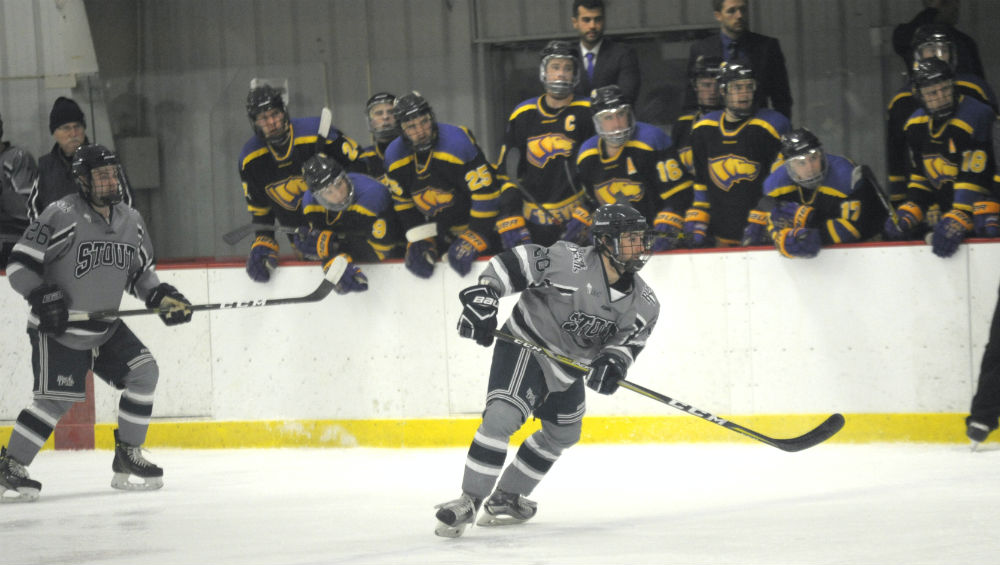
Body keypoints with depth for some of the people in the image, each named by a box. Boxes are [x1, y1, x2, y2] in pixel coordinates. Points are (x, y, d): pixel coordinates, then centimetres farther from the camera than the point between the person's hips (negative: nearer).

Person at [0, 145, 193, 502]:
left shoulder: (130, 221, 7)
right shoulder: (62, 216, -16)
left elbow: (141, 273, 18)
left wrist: (162, 297, 1)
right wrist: (43, 296, -27)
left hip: (105, 328, 7)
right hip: (58, 329, -7)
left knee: (143, 371, -4)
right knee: (57, 398, -15)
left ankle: (128, 457, 7)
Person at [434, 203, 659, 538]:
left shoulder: (643, 302, -8)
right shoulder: (569, 263, -26)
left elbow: (631, 338, -1)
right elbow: (513, 263, -22)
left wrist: (614, 360, -21)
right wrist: (482, 296, -30)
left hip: (569, 366, 8)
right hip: (525, 346, -8)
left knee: (562, 435, 23)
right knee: (501, 416, -26)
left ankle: (505, 498, 38)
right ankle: (469, 502, -20)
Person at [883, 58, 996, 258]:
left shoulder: (975, 118, -19)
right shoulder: (916, 126, 6)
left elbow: (973, 180, -23)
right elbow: (920, 174, 16)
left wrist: (958, 221, -29)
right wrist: (910, 212, 3)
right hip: (946, 209, 7)